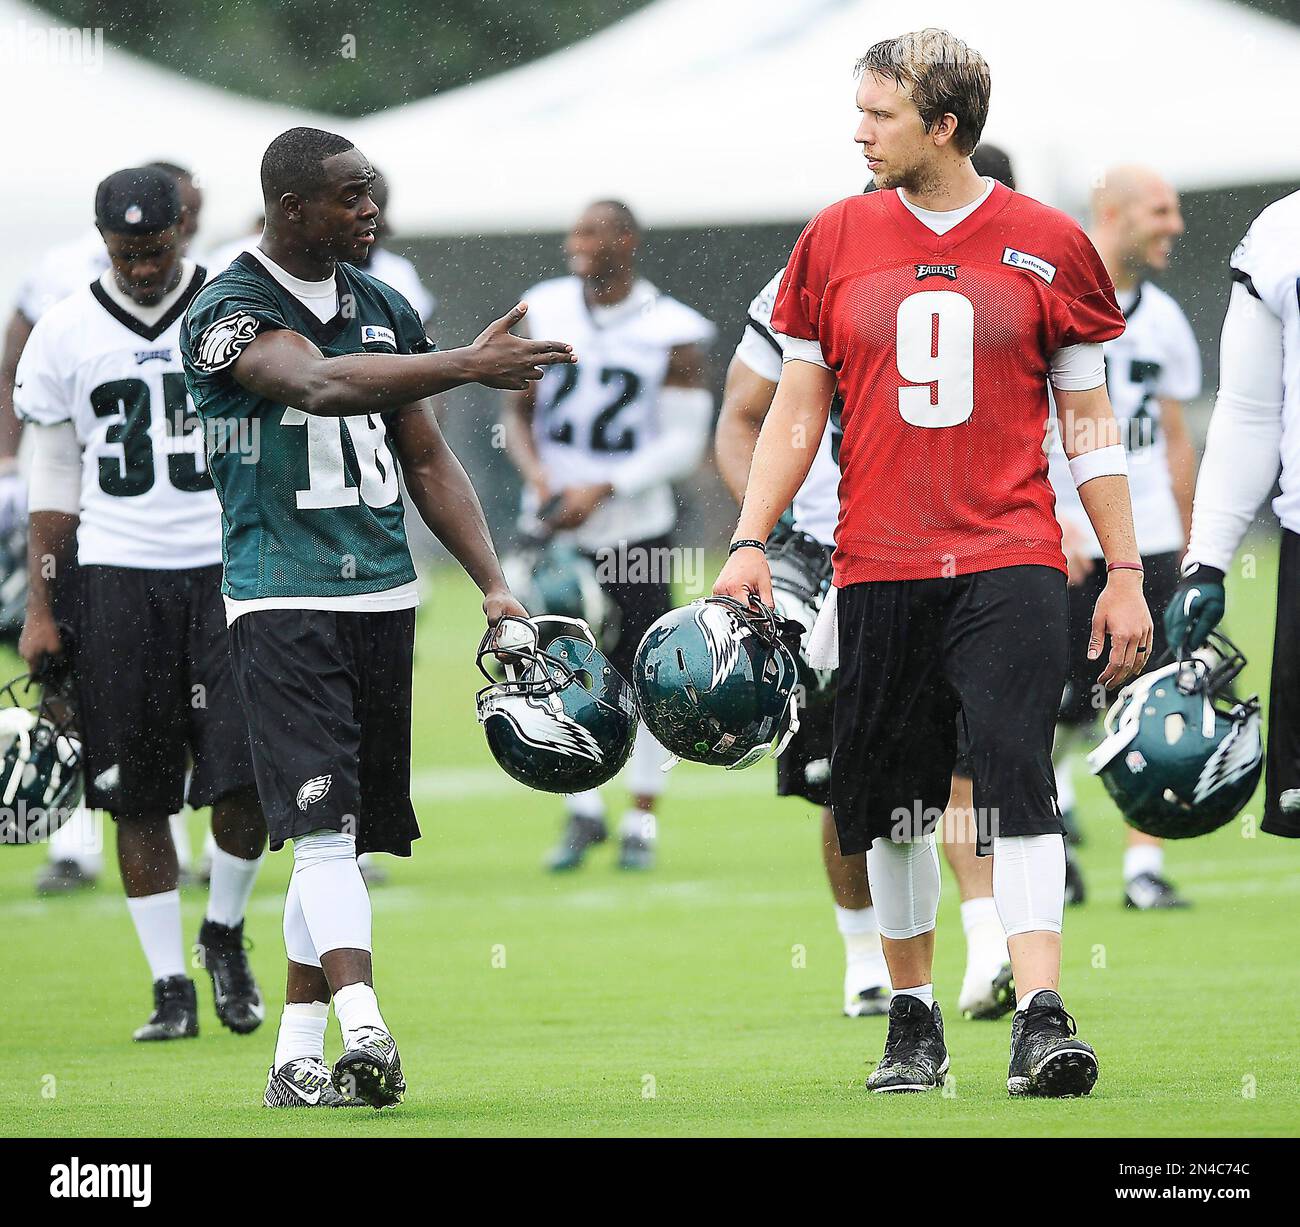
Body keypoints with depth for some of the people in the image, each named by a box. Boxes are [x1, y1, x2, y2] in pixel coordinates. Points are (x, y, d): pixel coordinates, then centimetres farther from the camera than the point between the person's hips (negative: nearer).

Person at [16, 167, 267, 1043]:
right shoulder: (66, 335, 4)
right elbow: (56, 480, 10)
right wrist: (41, 608, 7)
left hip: (230, 567, -1)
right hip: (118, 574, 1)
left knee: (249, 779, -10)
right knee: (138, 794, 0)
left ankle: (225, 934, 16)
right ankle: (171, 986, 8)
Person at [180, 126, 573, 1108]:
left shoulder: (382, 310, 14)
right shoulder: (230, 312, -10)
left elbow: (428, 462, 19)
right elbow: (321, 383, -30)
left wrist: (494, 585, 8)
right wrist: (469, 365, -42)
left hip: (382, 593, 7)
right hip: (281, 596, -7)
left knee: (347, 833, 8)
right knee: (323, 819, -18)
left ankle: (297, 1056, 14)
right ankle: (365, 1032, -29)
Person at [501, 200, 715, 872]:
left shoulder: (670, 333, -9)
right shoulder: (546, 313, 1)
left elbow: (684, 443, -9)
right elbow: (518, 412, 9)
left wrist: (603, 489, -17)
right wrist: (536, 472, -11)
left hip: (634, 527, -2)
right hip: (554, 524, 2)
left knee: (641, 676, 1)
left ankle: (642, 818, 16)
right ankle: (583, 811, 17)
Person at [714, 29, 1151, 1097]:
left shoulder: (1047, 246, 3)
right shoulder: (836, 241, 8)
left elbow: (1089, 424, 8)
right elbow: (796, 412, 13)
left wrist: (1126, 577, 6)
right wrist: (750, 546, 2)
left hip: (1009, 561, -2)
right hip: (878, 567, 2)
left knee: (1018, 784, -15)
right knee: (892, 802, 5)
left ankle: (1041, 1018, -19)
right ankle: (913, 1021, 19)